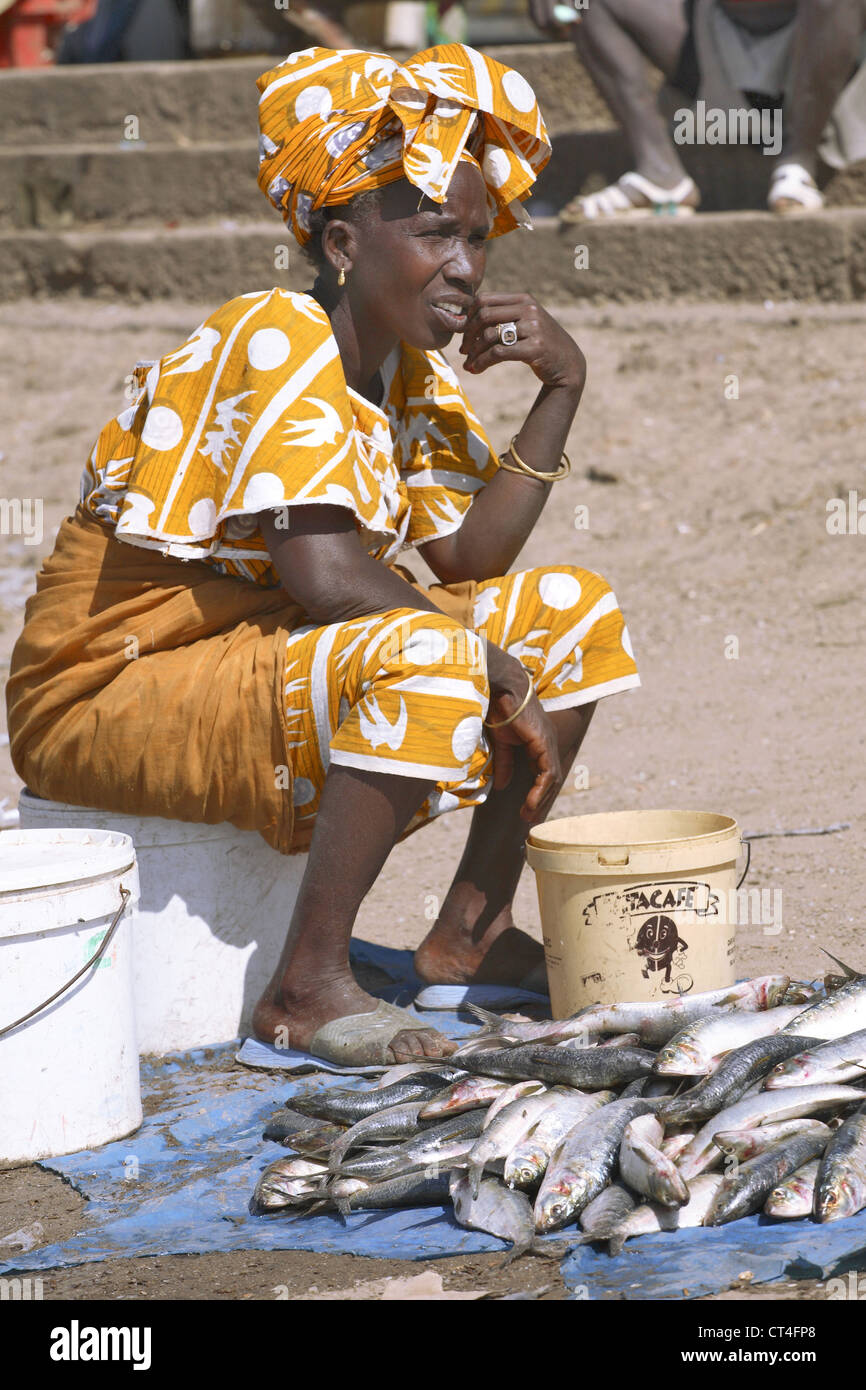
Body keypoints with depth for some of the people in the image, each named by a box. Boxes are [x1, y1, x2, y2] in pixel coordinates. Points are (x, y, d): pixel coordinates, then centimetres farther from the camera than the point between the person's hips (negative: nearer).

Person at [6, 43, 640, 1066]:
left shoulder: (414, 372, 9)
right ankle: (307, 985, -26)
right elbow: (325, 575, -29)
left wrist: (561, 388, -6)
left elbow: (467, 556, 0)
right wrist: (497, 674, -21)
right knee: (426, 662, -34)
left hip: (270, 669, 9)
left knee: (571, 608, 6)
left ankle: (471, 930, 9)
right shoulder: (275, 341, -19)